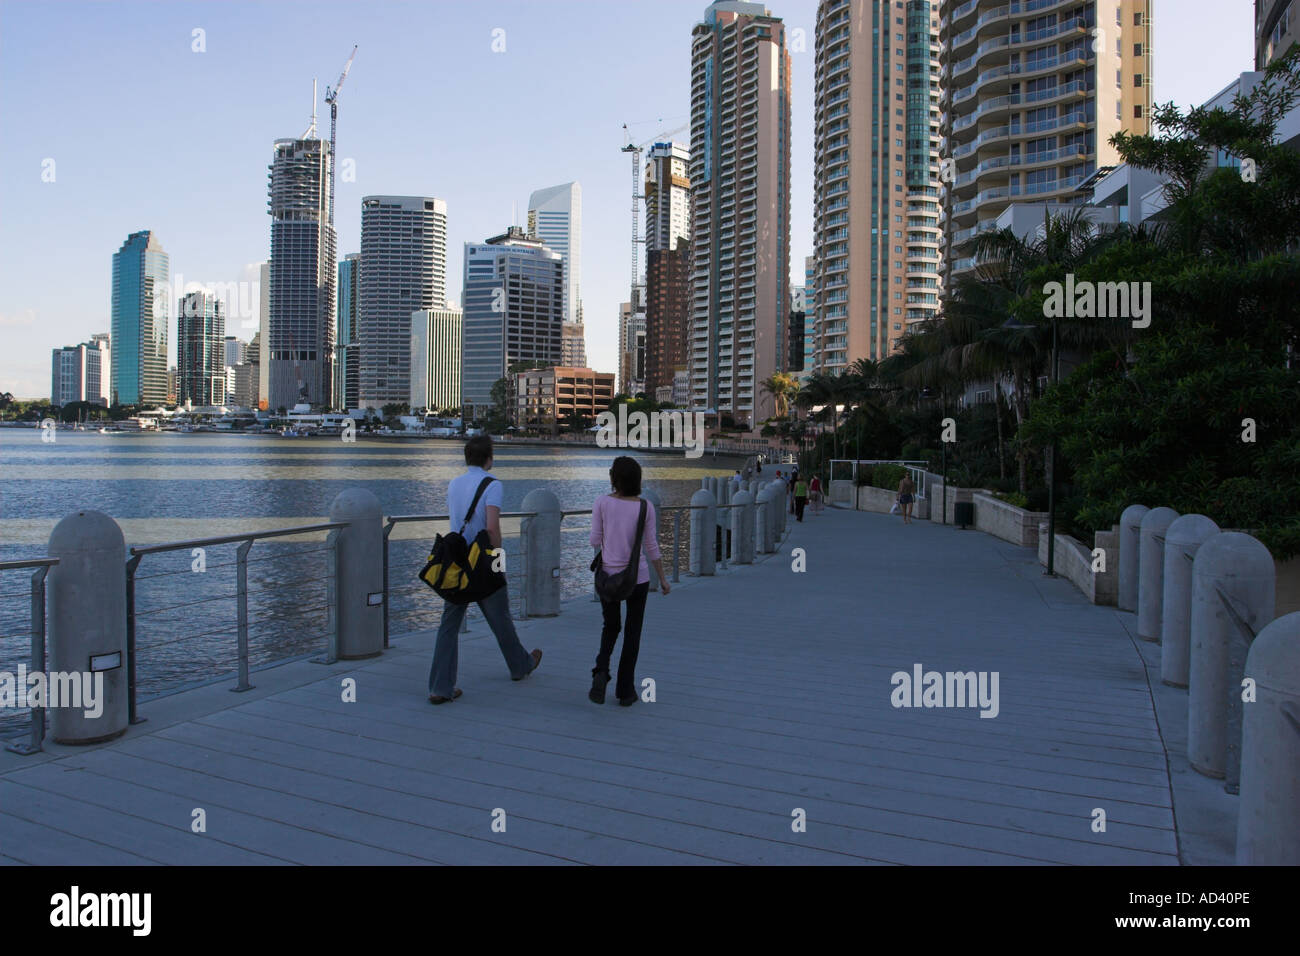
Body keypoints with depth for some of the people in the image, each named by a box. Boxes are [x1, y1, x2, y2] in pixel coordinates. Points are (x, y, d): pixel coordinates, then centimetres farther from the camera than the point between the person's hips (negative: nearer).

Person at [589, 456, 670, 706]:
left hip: (608, 575, 1)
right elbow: (652, 547, -5)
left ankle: (601, 671, -6)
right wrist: (663, 578, 5)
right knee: (632, 632, 12)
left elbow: (595, 541, -3)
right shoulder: (645, 507, -7)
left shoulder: (602, 503, -8)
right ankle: (625, 690, 12)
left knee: (610, 627, 19)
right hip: (637, 577, -1)